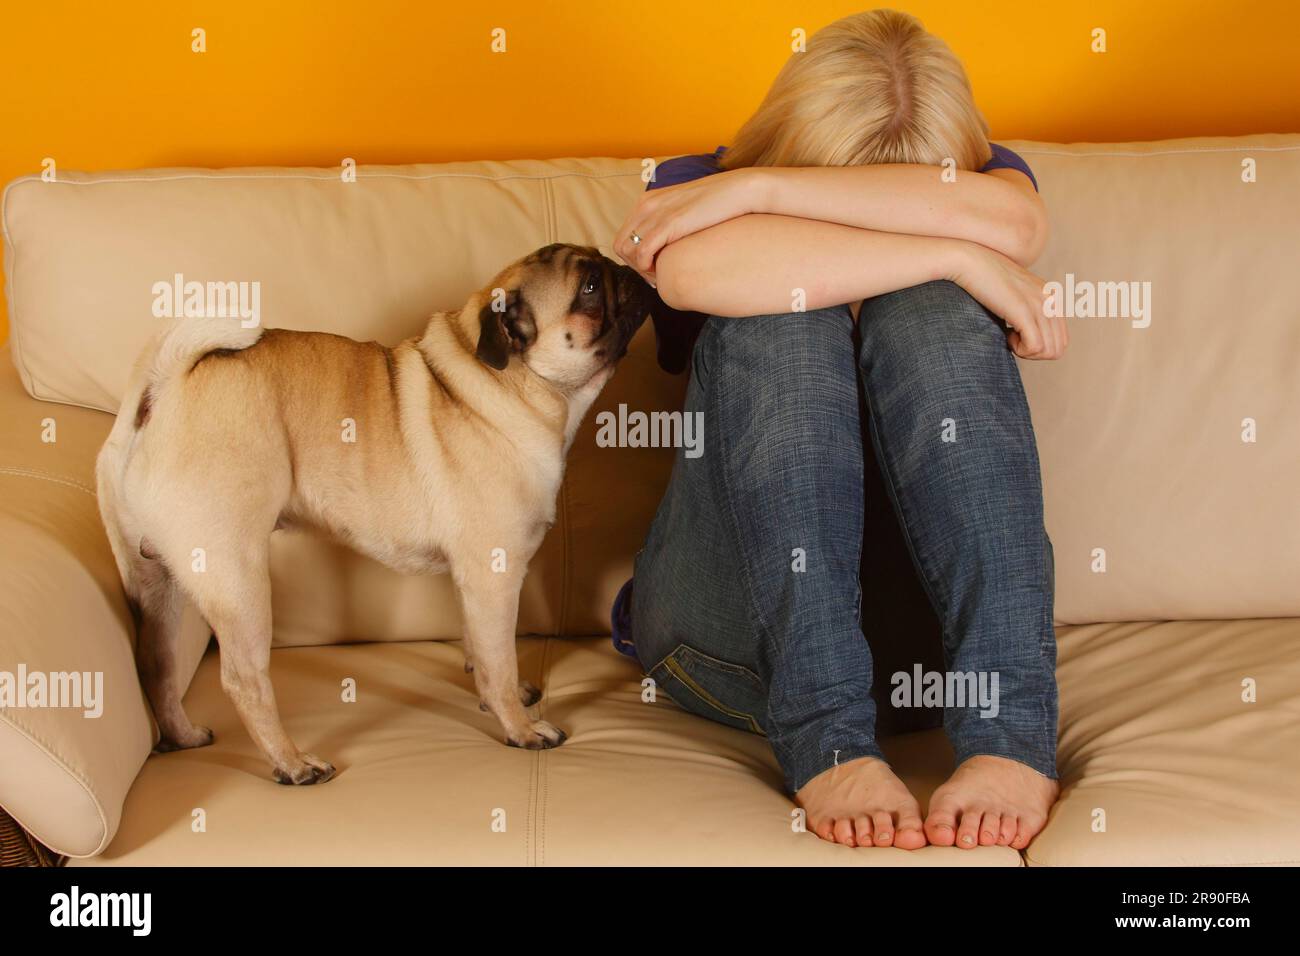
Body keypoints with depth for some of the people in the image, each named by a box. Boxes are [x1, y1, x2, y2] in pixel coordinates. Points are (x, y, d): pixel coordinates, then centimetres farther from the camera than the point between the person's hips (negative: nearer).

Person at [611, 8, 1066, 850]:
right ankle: (828, 743, -36)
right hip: (739, 626, -1)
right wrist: (954, 257, -24)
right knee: (779, 318, -23)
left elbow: (1013, 223, -22)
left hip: (947, 608, 1)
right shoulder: (698, 188, 2)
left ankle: (1012, 736, -34)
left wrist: (760, 188, -21)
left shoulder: (978, 174, 6)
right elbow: (698, 272, -25)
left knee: (930, 307, -22)